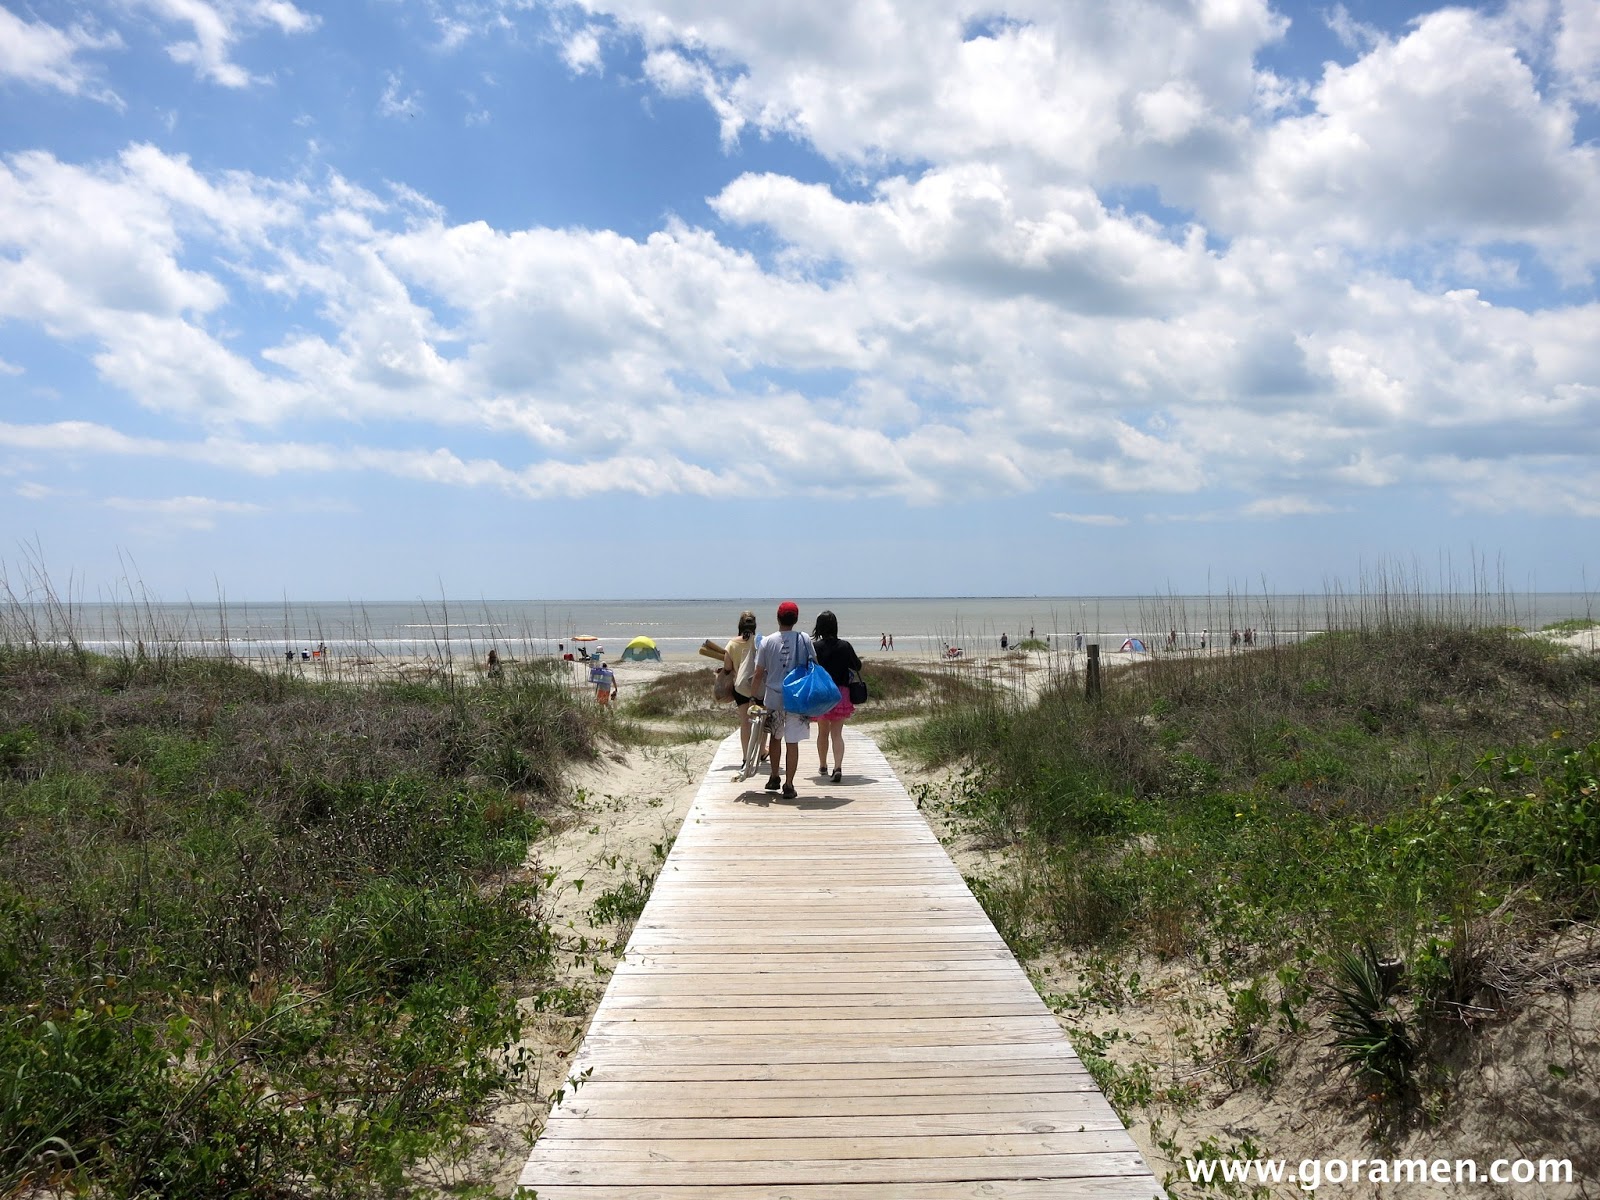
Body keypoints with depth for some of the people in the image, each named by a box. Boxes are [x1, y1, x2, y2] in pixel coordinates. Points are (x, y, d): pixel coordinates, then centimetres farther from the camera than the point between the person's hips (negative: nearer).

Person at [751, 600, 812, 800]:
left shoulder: (767, 641, -3)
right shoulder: (804, 639, -4)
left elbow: (759, 673, 0)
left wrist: (755, 695, 14)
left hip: (773, 698, 1)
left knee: (775, 737, 21)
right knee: (792, 742, 3)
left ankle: (774, 778, 29)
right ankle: (789, 785, 3)